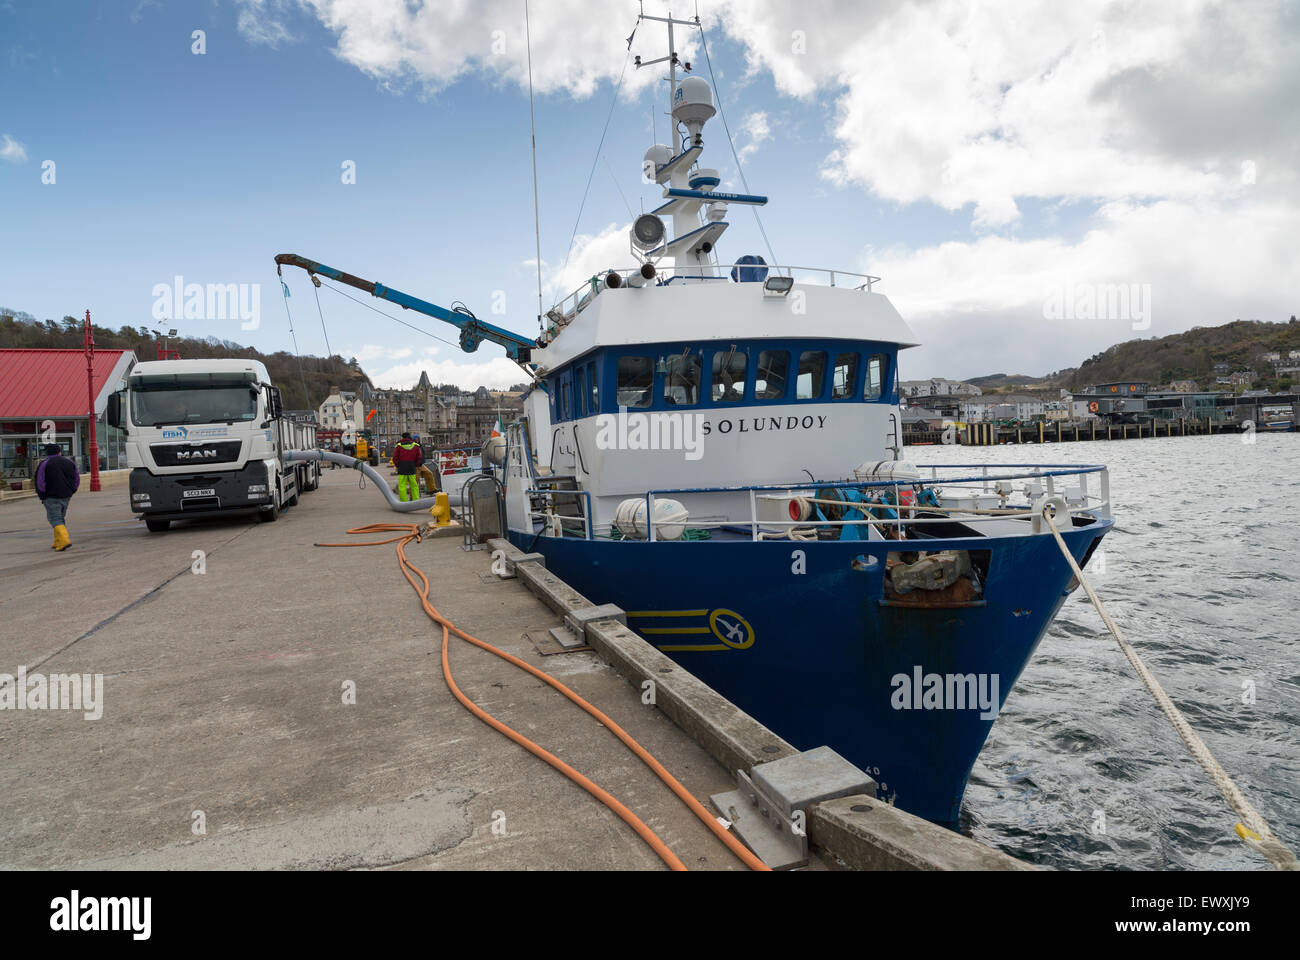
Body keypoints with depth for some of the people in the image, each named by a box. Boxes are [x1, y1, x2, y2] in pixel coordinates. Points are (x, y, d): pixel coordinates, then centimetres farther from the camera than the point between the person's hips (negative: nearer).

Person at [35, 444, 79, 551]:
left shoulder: (44, 464, -5)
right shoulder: (69, 462, 8)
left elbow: (40, 482, -8)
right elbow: (77, 480, 11)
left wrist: (42, 496, 2)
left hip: (52, 497, -5)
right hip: (66, 496, 5)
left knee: (55, 519, -4)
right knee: (61, 517, 16)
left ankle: (64, 539, -21)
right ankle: (58, 541, 19)